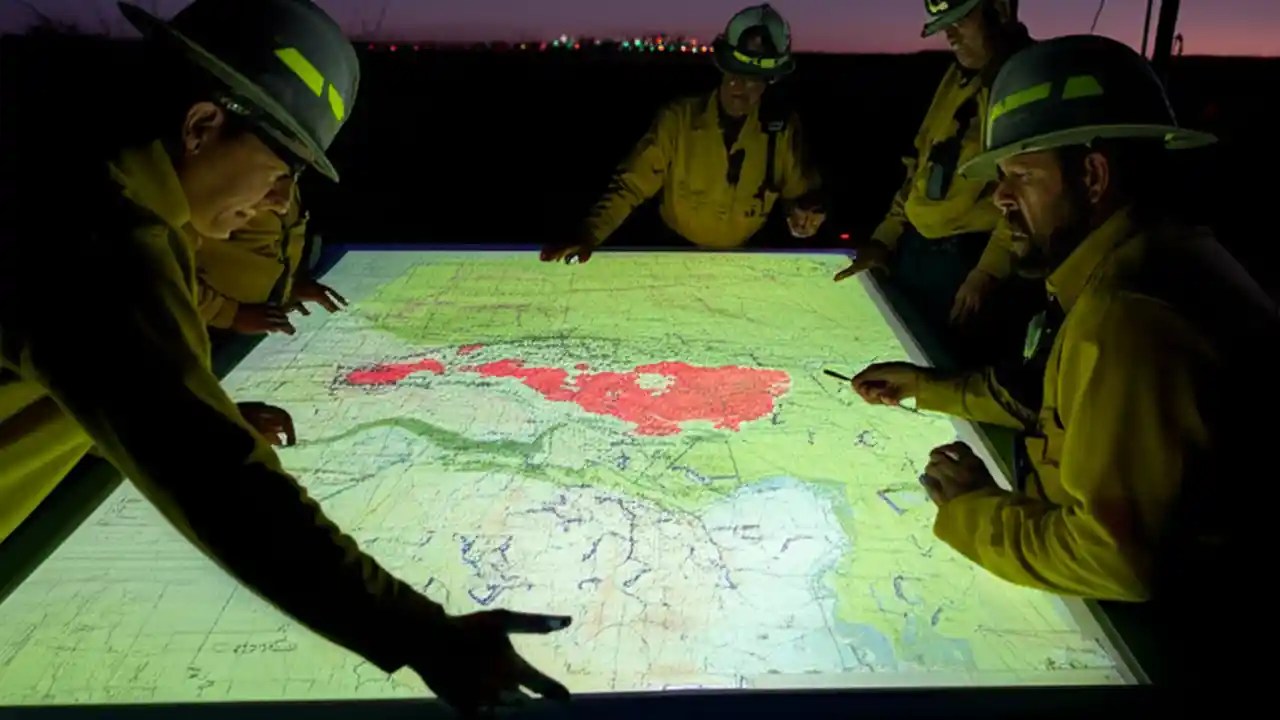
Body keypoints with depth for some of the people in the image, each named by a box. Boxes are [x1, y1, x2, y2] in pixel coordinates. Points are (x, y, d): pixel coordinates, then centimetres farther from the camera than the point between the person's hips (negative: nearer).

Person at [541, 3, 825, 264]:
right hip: (677, 250, -2)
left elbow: (800, 193, 0)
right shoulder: (678, 118, -18)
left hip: (746, 255, 2)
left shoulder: (783, 129, -11)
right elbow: (631, 183, -20)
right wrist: (588, 236, -35)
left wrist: (806, 210, -26)